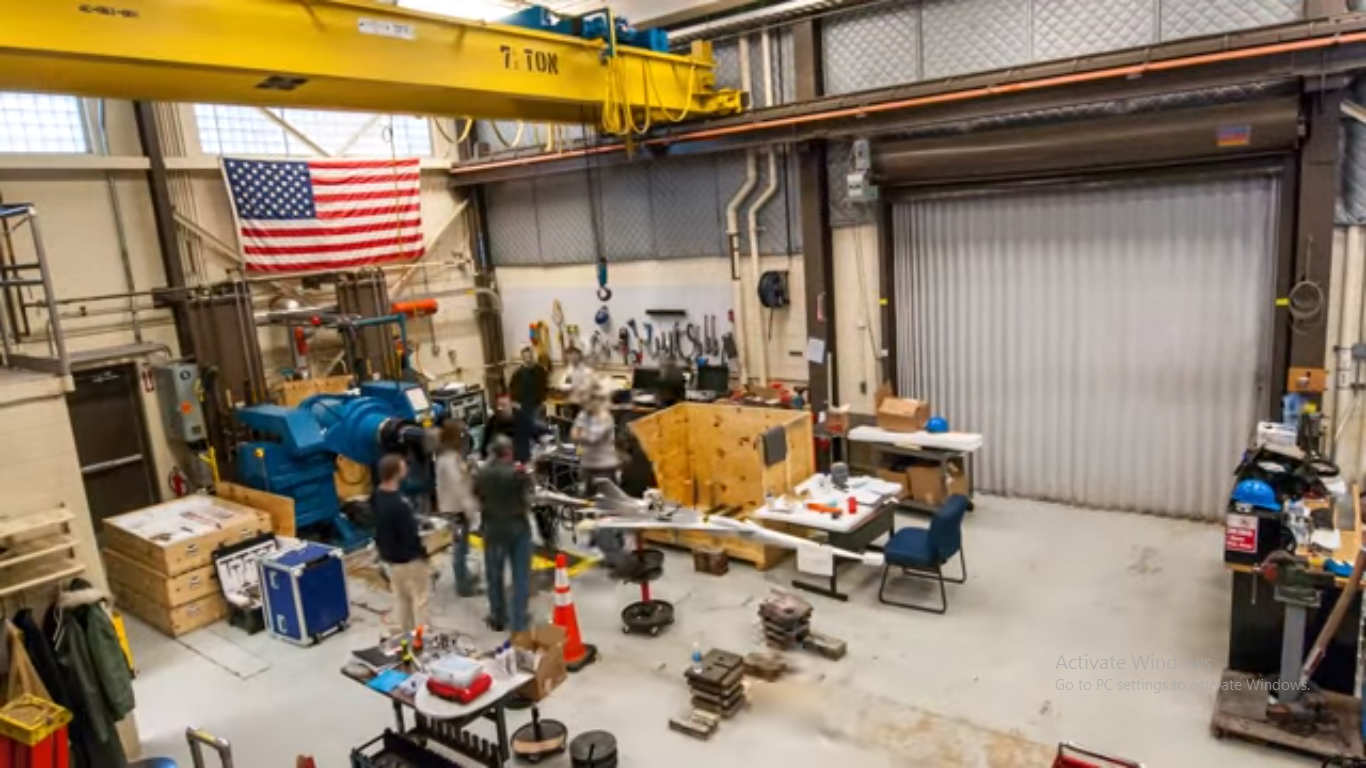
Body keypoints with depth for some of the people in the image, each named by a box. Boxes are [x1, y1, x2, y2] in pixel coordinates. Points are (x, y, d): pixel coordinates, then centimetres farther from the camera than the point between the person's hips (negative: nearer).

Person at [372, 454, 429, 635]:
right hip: (408, 559, -8)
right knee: (419, 600, 8)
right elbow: (411, 536, -24)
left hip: (389, 557, 8)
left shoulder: (376, 497, -5)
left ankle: (408, 634, 34)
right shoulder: (399, 504, -32)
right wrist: (423, 554, -9)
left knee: (402, 599, 21)